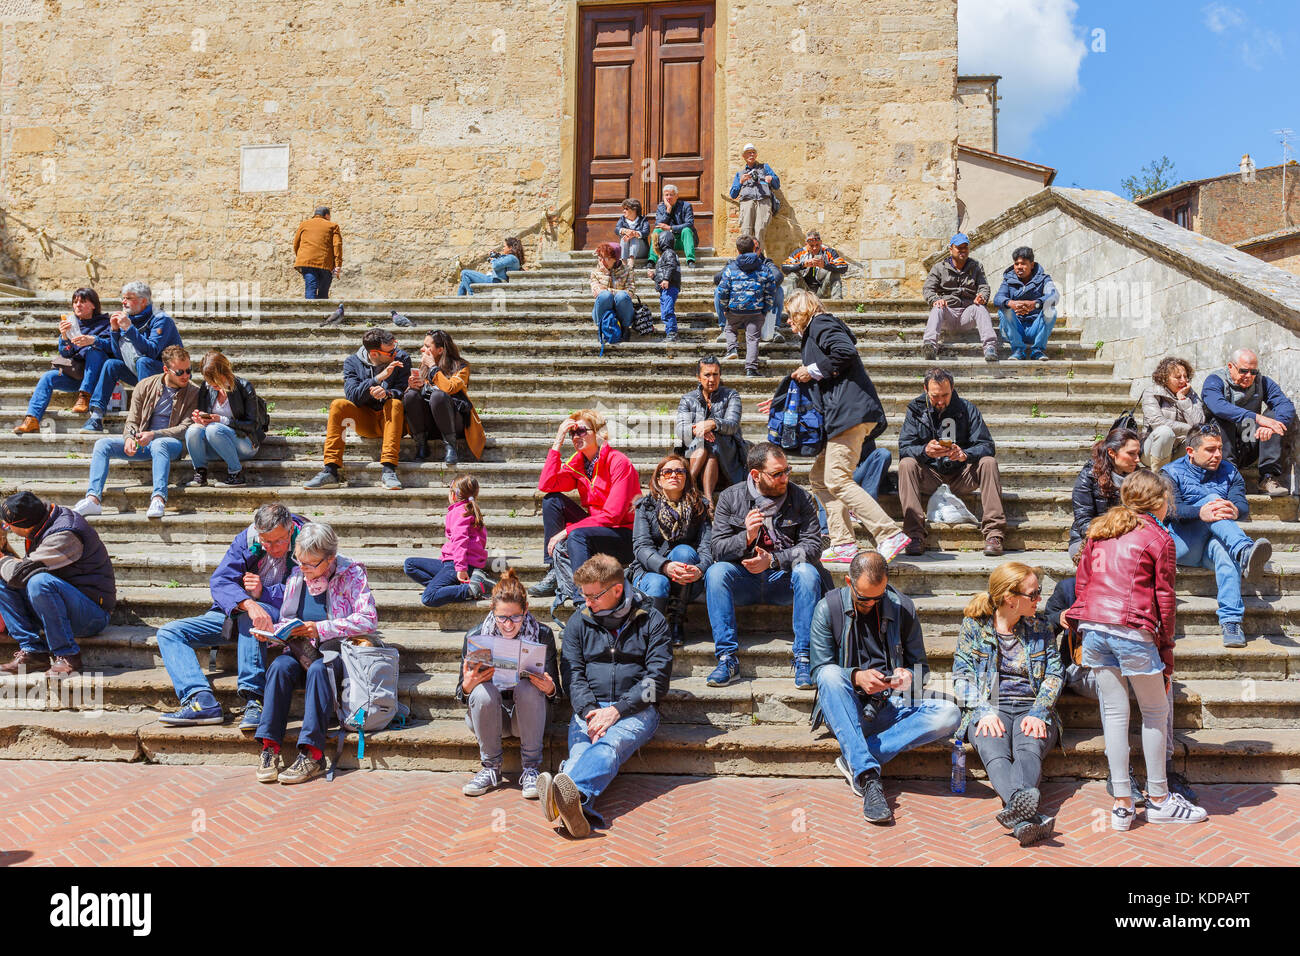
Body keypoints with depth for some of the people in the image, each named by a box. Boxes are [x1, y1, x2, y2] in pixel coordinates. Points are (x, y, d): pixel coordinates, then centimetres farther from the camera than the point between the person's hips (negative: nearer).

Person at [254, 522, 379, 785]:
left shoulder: (352, 573, -7)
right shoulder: (296, 576, 8)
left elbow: (369, 620, -16)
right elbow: (287, 621, 18)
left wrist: (321, 629, -21)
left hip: (340, 650, -4)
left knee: (318, 669, -36)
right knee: (280, 666, -28)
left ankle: (313, 753, -36)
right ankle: (269, 746, -27)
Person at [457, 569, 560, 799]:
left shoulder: (542, 635, -8)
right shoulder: (475, 637, -7)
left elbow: (555, 691, -5)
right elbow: (461, 694, -3)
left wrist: (549, 688, -30)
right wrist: (467, 686, -28)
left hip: (526, 716, 0)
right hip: (488, 715, 1)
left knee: (528, 688, -31)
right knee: (483, 691, -30)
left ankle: (531, 769, -19)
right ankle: (491, 769, -14)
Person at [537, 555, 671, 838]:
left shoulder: (651, 621, 6)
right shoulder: (579, 622, 15)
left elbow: (657, 679, -2)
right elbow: (572, 675, 7)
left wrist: (616, 710, -14)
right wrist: (589, 711, -13)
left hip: (636, 709, -2)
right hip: (589, 708, 3)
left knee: (610, 744, -35)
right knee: (580, 750, -31)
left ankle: (571, 792, -63)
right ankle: (577, 807, -60)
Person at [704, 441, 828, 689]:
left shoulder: (800, 498, 0)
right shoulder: (730, 498, 0)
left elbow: (813, 546, -8)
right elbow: (718, 549, -5)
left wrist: (772, 560, -21)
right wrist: (747, 537, -25)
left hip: (784, 579, 0)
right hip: (743, 580, 1)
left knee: (807, 572, -31)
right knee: (715, 572, -28)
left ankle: (803, 657, -26)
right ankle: (727, 658, -28)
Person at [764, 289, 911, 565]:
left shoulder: (821, 323, 1)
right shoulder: (811, 335, 30)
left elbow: (846, 352, -18)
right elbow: (816, 391, 31)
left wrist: (812, 370, -9)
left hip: (850, 409, -11)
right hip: (837, 416, 11)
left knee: (837, 480, -15)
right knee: (819, 479, 9)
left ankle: (890, 534, -18)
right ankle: (843, 544, 5)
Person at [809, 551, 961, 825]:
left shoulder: (903, 607, 4)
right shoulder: (828, 608, -1)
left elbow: (921, 666, 10)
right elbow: (820, 669, -4)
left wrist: (910, 676, -15)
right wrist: (856, 677, -24)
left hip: (891, 707, 2)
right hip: (847, 710, -2)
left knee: (949, 714, -25)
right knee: (831, 674, -35)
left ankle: (854, 760, -28)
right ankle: (868, 777, -41)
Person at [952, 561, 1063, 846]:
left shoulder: (1040, 627, 13)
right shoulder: (974, 625, 6)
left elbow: (1054, 674, 8)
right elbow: (962, 674, 2)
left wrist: (1038, 713, -10)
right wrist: (984, 711, -14)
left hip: (1032, 708, 2)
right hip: (987, 708, -1)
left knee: (1029, 748, -34)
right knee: (993, 749, -35)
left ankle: (1018, 813, -59)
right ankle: (1027, 812, -60)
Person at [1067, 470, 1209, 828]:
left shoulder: (1099, 530, 16)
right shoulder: (1159, 538, 1)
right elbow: (1164, 599, 0)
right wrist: (1167, 651, 5)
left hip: (1094, 629, 5)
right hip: (1133, 632, -5)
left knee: (1114, 712, 9)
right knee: (1155, 712, 10)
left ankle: (1122, 804, 11)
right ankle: (1158, 800, 18)